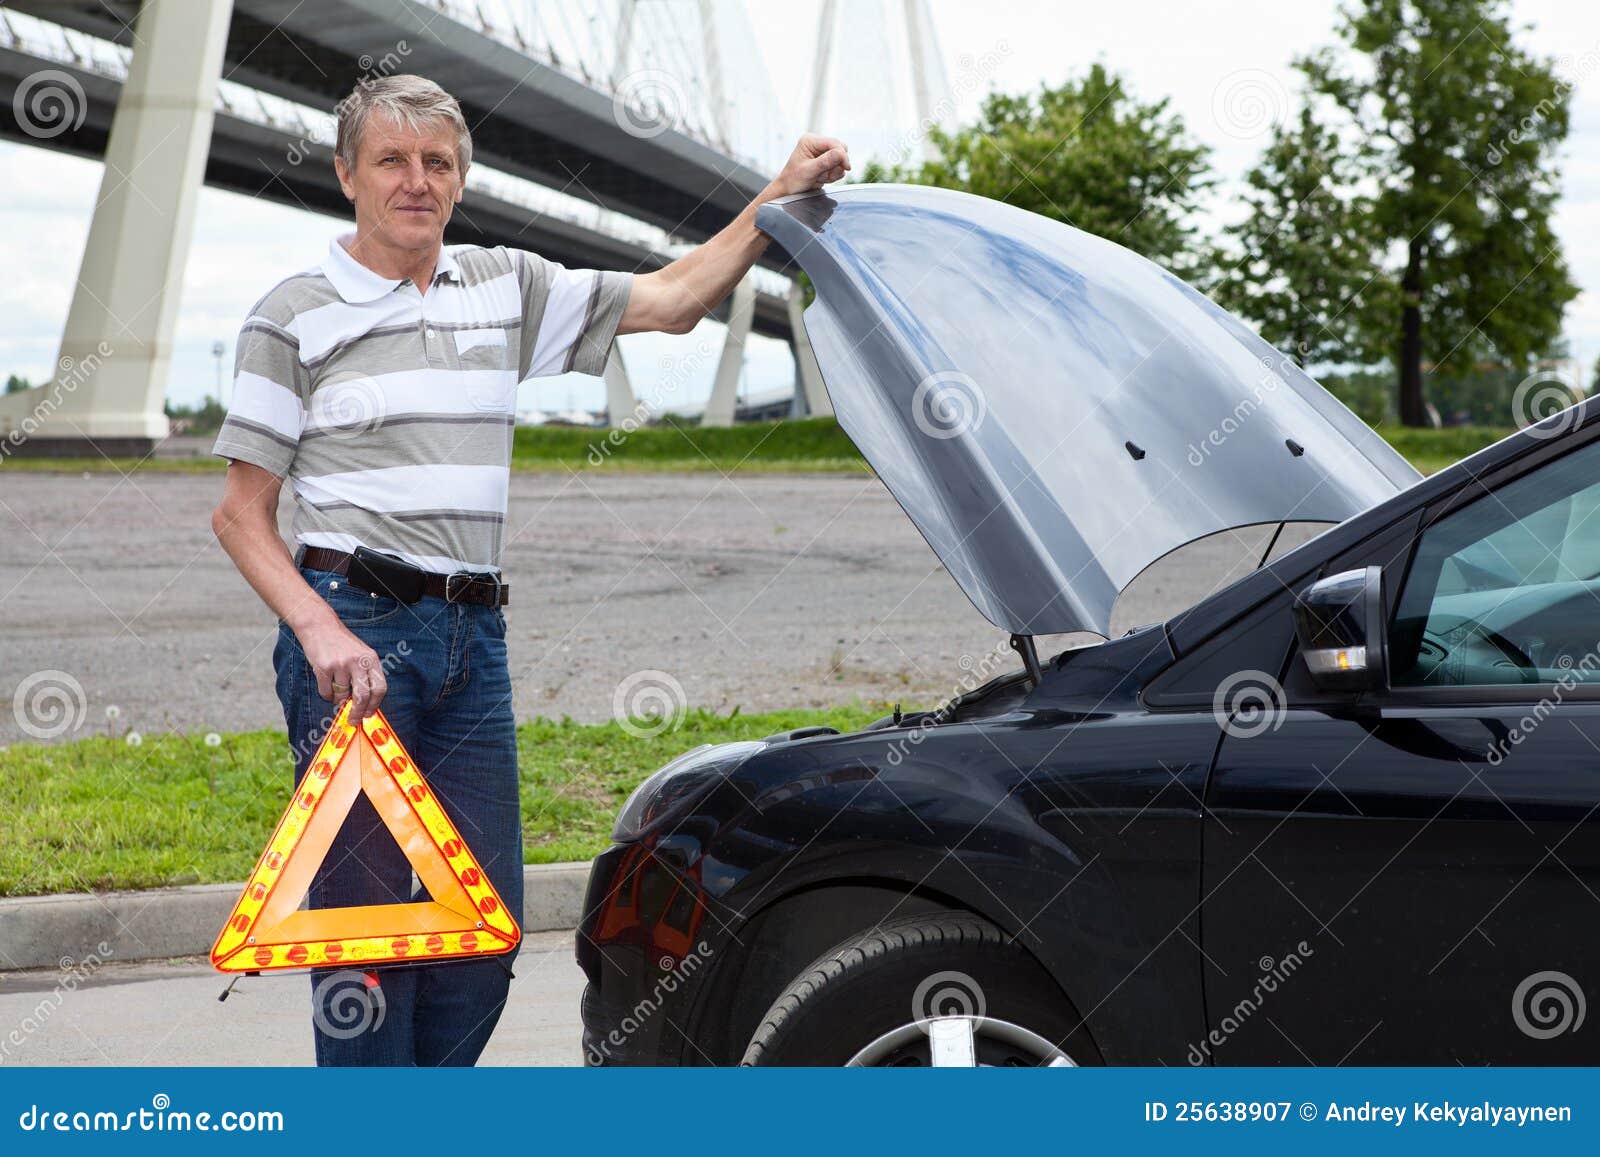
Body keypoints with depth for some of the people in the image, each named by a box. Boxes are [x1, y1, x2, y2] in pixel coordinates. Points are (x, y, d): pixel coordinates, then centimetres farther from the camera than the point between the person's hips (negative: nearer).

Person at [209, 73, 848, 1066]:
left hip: (475, 637, 5)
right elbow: (242, 515, 0)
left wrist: (781, 197, 5)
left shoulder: (509, 287, 15)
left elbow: (673, 301, 16)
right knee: (367, 908, -6)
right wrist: (321, 632, -15)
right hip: (353, 622, -5)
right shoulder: (298, 314, 3)